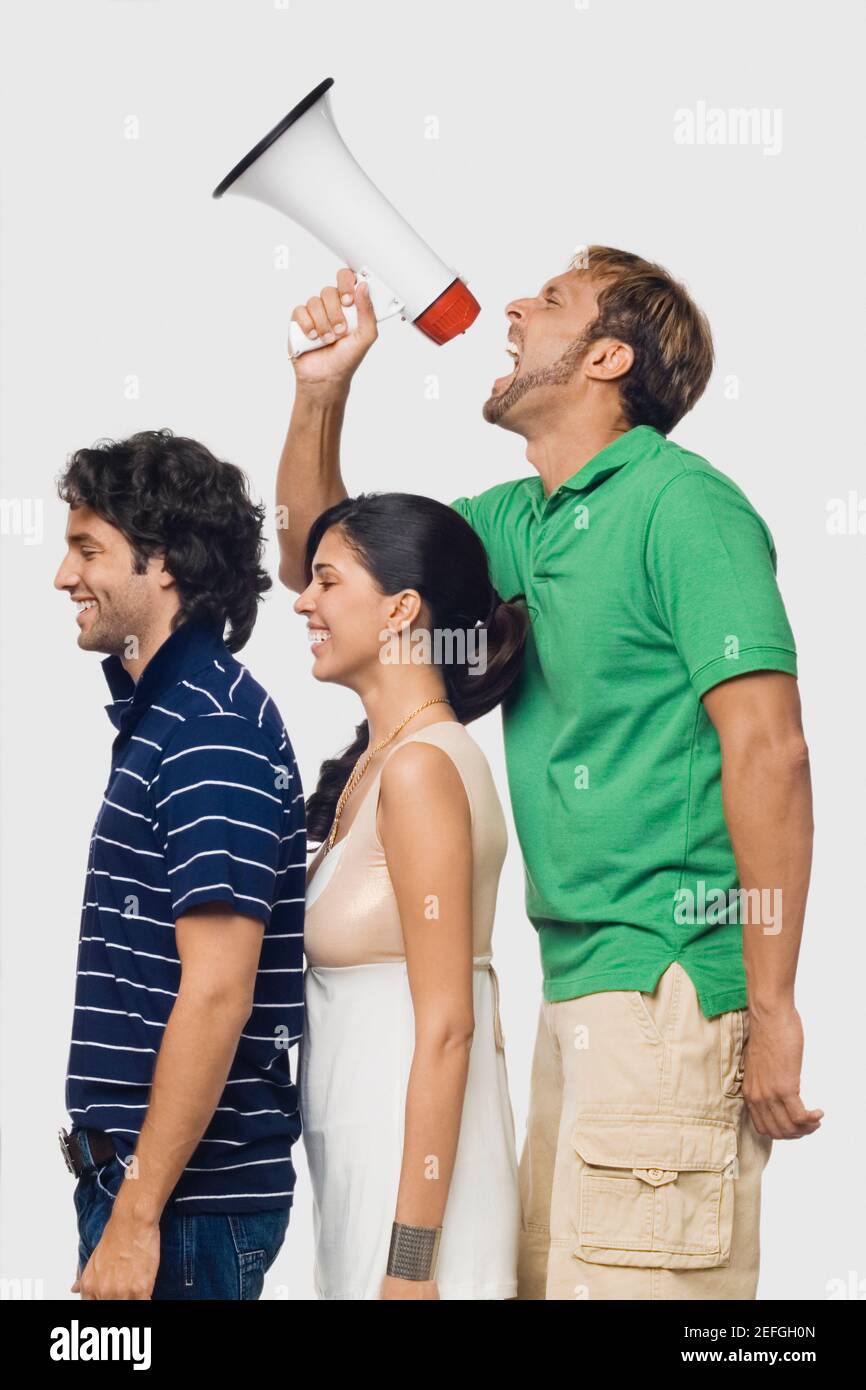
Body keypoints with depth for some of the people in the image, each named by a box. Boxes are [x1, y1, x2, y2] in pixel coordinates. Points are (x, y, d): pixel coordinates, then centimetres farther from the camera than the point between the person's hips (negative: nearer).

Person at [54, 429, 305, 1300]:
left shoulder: (210, 732, -16)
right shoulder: (162, 714, 14)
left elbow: (217, 993, -22)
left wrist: (137, 1217, -22)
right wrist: (121, 1197, 18)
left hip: (185, 1196, -9)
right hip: (129, 1171, 9)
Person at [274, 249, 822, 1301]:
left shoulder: (681, 505, -10)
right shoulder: (523, 523, 16)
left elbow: (769, 749, -16)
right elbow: (318, 555, 27)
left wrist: (770, 1011, -19)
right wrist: (320, 393, 11)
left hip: (668, 984, -9)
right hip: (577, 986, 9)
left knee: (629, 1282, -9)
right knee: (543, 1274, 12)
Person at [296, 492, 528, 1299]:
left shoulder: (423, 768, -15)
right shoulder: (372, 763, 11)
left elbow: (446, 1026, -19)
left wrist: (410, 1259, -20)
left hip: (411, 1164, -8)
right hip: (359, 1158, 9)